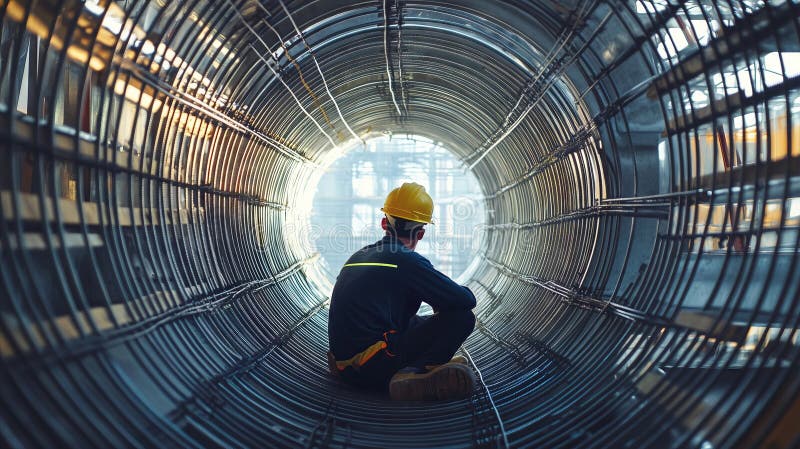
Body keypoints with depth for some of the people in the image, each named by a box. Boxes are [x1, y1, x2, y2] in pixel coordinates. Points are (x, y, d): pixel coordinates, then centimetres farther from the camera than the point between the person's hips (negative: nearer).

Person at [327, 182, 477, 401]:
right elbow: (466, 300, -9)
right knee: (462, 317, -6)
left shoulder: (357, 256, 14)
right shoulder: (408, 261, -9)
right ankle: (415, 374, -21)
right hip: (372, 370, -8)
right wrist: (442, 303, 14)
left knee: (417, 322, 30)